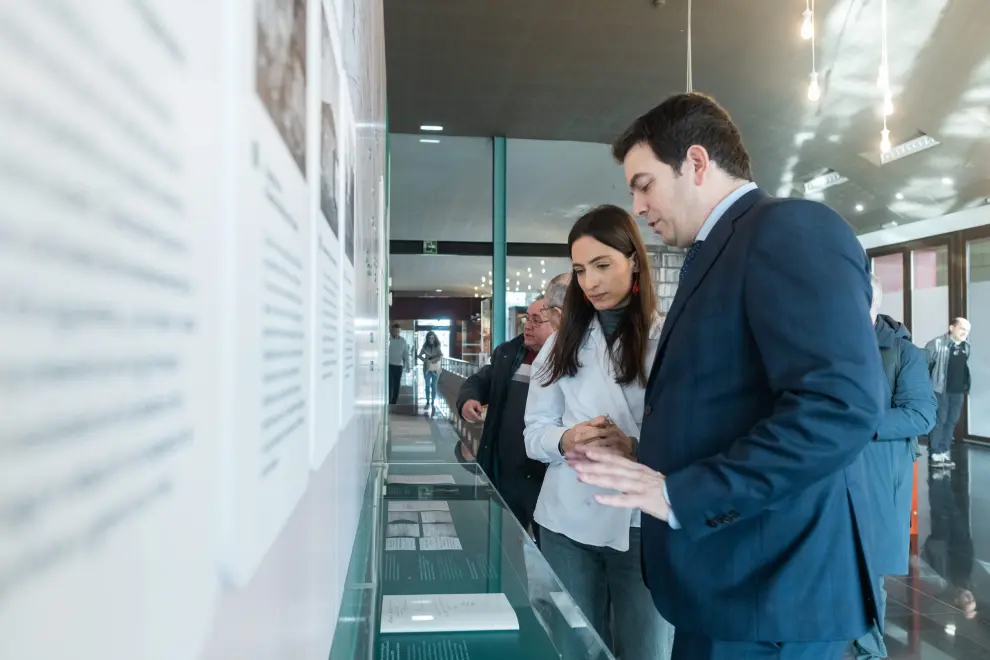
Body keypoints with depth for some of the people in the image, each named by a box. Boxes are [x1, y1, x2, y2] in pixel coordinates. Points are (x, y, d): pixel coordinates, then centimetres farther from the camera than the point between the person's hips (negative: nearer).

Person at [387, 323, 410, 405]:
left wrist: (408, 366, 2)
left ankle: (394, 404, 15)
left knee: (397, 386, 7)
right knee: (390, 385, -9)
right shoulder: (387, 339, -4)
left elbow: (406, 354, 8)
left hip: (399, 366, 4)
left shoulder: (403, 341, 6)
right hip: (389, 365, -4)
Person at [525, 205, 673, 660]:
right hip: (569, 522, 3)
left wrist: (636, 449, -25)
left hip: (644, 525, -3)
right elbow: (535, 430, 5)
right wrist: (565, 440, -17)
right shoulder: (564, 342, 10)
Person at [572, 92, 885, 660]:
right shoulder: (720, 253, 16)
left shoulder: (790, 229, -13)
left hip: (768, 585, -9)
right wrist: (645, 456, 9)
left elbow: (843, 404, -26)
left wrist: (679, 495, -24)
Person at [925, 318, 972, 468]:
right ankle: (935, 454, 3)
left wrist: (966, 386, 13)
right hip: (940, 390, -6)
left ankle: (945, 453, 18)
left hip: (958, 391, 6)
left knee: (951, 421, 10)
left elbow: (966, 367, 16)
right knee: (939, 421, -3)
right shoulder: (937, 343, -11)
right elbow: (924, 364, -11)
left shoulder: (966, 347, 9)